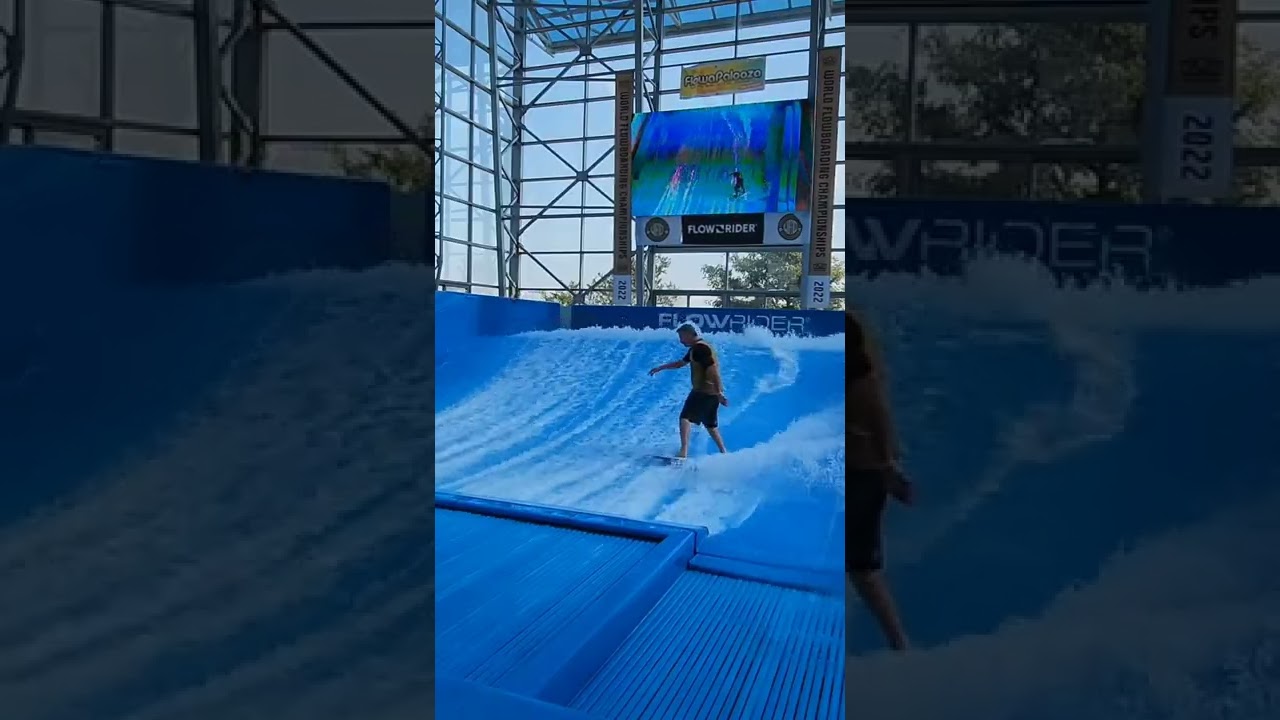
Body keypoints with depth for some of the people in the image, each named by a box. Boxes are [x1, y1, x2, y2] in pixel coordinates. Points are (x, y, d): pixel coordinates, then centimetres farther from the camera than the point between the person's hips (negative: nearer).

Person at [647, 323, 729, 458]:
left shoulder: (700, 348, -15)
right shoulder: (696, 349, 18)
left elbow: (713, 370, -22)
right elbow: (680, 363, 32)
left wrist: (719, 392, -26)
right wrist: (660, 368, 34)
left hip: (704, 391, -10)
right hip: (711, 392, 10)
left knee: (685, 417, -15)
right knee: (711, 425, 19)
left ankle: (683, 452, -26)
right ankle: (724, 452, 24)